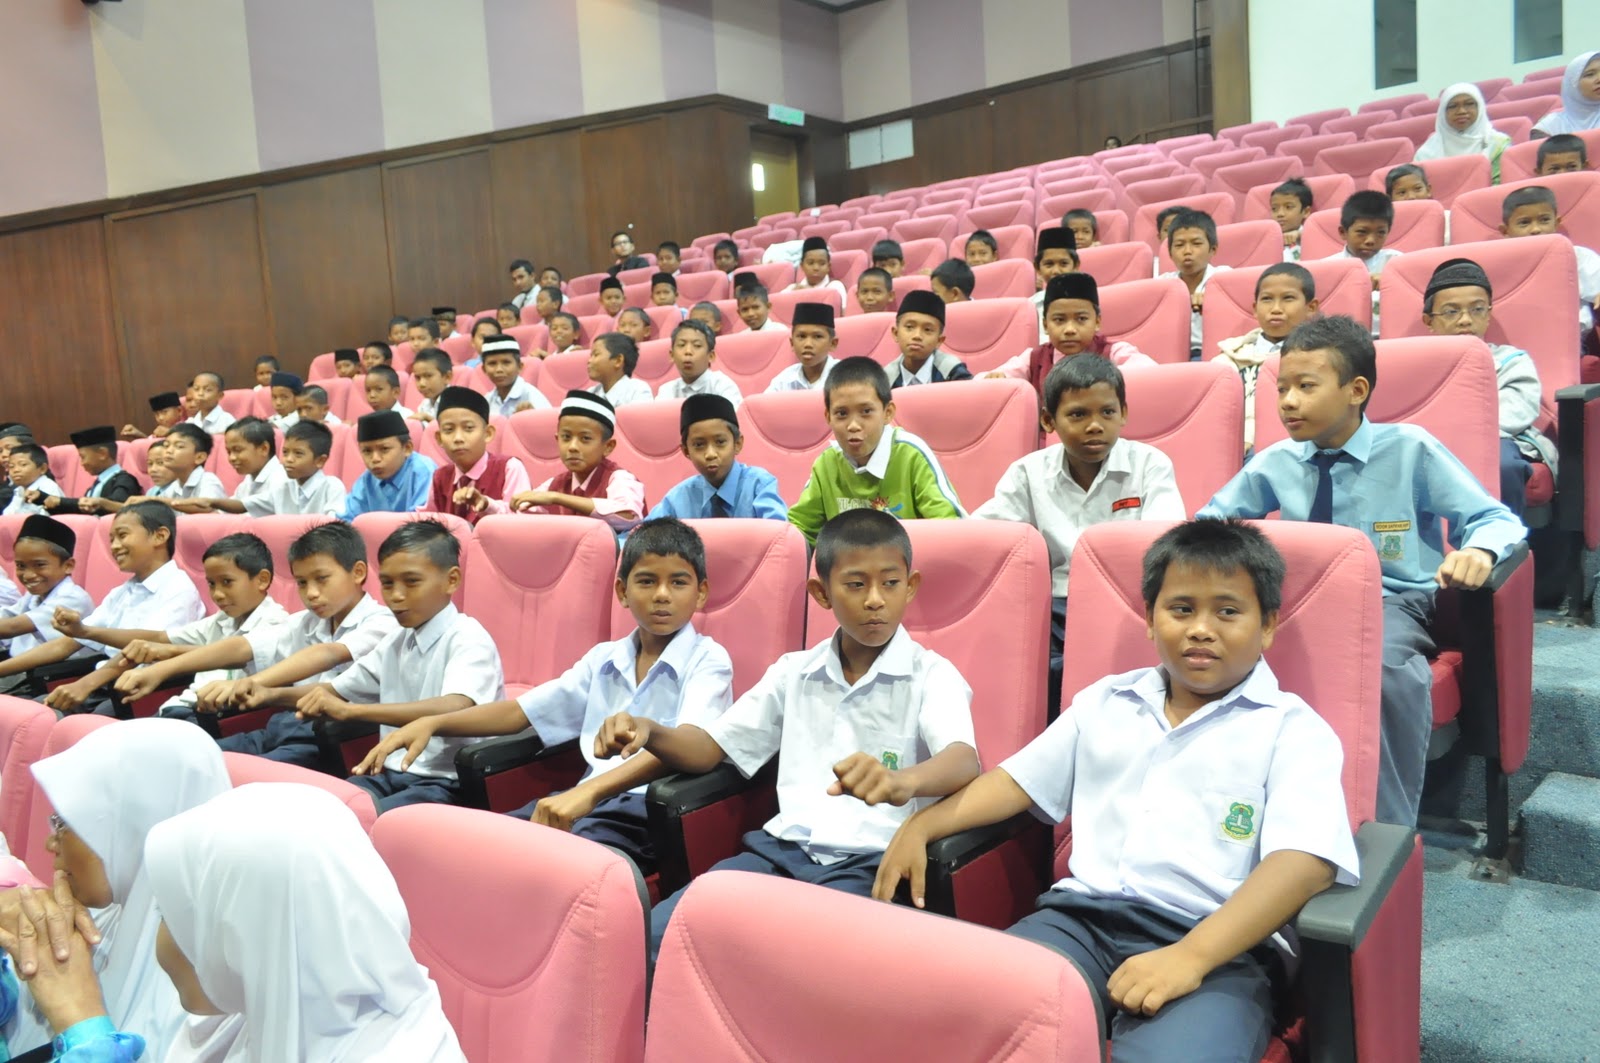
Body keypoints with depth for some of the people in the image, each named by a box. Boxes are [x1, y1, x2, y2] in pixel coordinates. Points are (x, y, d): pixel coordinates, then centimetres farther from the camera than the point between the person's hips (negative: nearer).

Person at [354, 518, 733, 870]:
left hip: (647, 807, -5)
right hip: (585, 799, 6)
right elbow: (520, 711, 22)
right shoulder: (604, 659, 20)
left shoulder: (707, 659, 0)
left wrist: (590, 790, -32)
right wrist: (432, 723, 6)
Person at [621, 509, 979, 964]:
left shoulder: (931, 675, 1)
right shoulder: (794, 673, 15)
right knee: (656, 935, -19)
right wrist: (650, 733, -6)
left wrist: (903, 782, -42)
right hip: (783, 847, 4)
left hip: (871, 862, -4)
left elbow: (965, 761, -18)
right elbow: (709, 747, 17)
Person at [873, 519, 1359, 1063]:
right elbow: (1018, 780, 24)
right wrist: (920, 826, 8)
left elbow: (1306, 861, -9)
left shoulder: (1295, 730, 5)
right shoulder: (1105, 701, 20)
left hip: (1220, 945, -3)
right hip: (1082, 917, 4)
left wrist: (1191, 956, -23)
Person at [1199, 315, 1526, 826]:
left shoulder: (1411, 451, -4)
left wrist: (1477, 550, -26)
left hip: (1393, 602, -3)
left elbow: (1497, 520, 0)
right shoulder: (1275, 464, 6)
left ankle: (1390, 835, -21)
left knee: (1386, 667, -39)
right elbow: (1208, 523, 17)